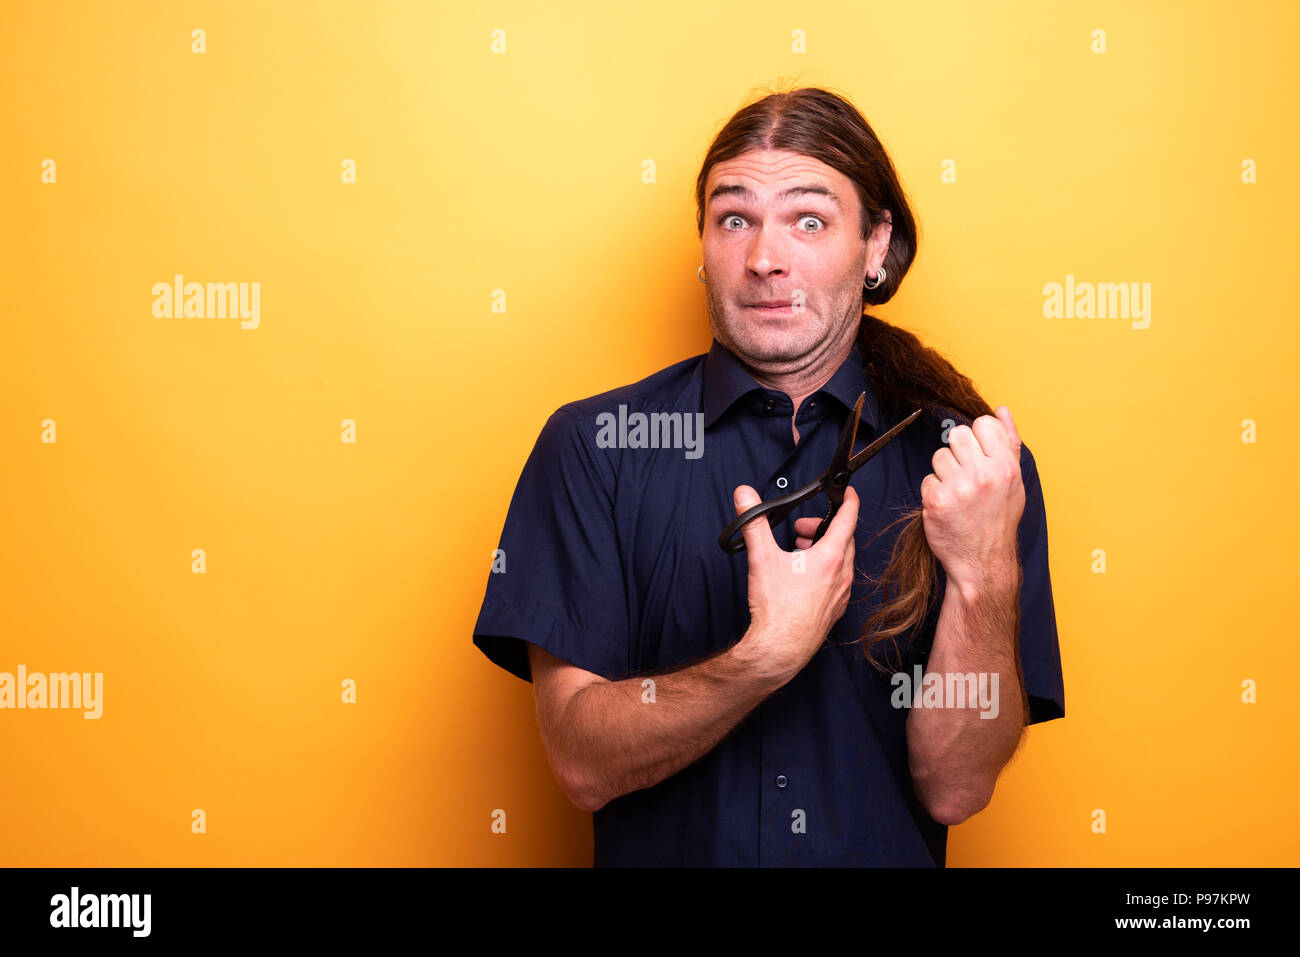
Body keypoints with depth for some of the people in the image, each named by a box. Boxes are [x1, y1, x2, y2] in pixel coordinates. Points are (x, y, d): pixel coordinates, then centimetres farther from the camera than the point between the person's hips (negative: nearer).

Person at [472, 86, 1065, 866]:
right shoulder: (592, 445, -2)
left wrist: (985, 573, -17)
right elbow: (584, 763, -6)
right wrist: (770, 654, -18)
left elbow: (954, 788, -4)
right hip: (661, 855, 0)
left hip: (890, 856, 0)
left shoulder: (971, 460, 0)